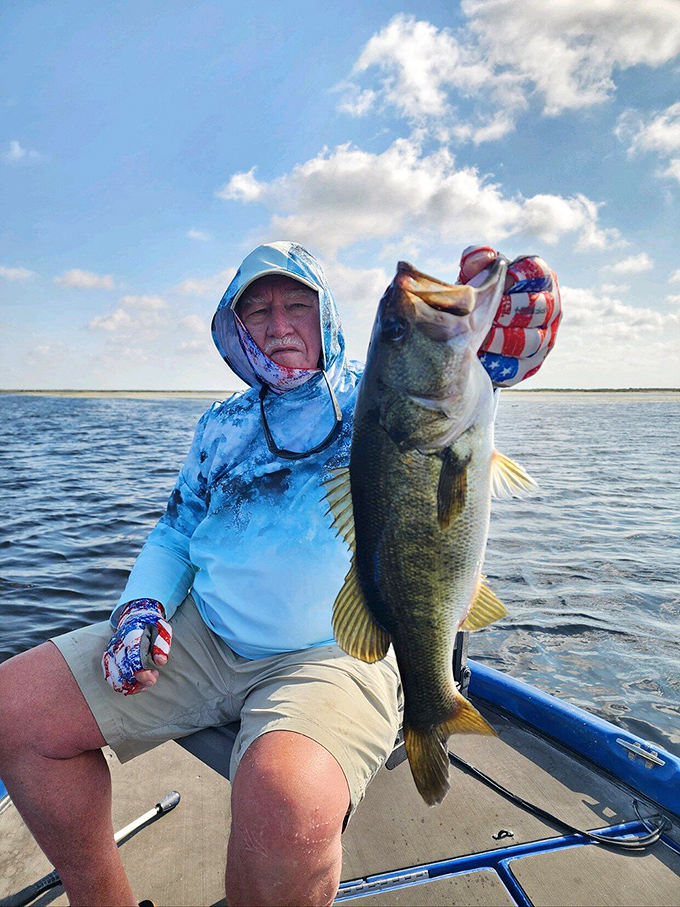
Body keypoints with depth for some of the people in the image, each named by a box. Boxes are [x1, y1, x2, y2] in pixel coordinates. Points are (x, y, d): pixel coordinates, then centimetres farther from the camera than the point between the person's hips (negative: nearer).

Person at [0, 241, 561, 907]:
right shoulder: (222, 424, 18)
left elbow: (516, 347, -9)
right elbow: (175, 532, 20)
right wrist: (141, 606, 1)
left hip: (339, 653, -4)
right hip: (201, 637, 5)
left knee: (285, 802, -35)